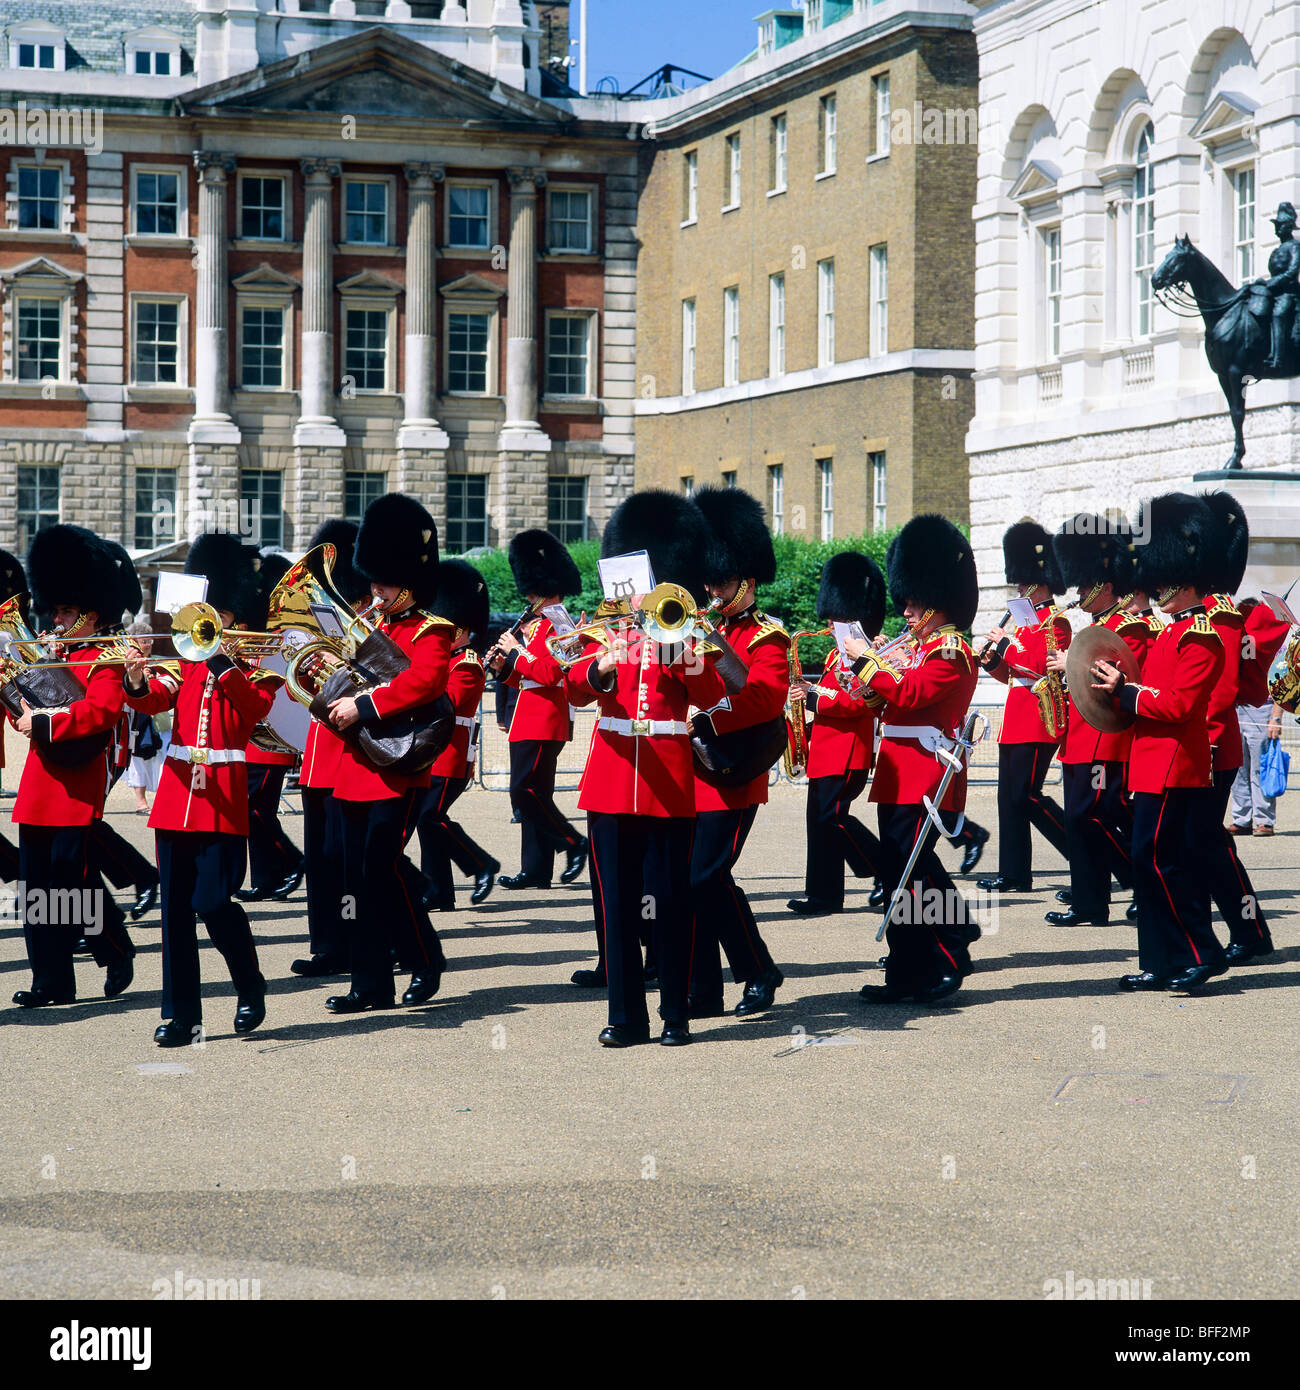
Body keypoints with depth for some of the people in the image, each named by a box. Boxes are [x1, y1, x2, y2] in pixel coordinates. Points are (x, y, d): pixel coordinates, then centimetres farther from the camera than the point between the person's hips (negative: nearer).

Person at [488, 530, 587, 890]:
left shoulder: (559, 626, -11)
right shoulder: (539, 626, 19)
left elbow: (549, 673, -22)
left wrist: (517, 652, -14)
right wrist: (504, 667, 7)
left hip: (543, 724, -10)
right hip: (530, 723, 10)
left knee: (525, 792, -12)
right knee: (533, 795, 8)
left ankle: (574, 843, -2)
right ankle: (536, 870, 9)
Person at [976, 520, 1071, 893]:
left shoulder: (1054, 621, -10)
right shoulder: (1028, 621, 19)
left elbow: (1044, 667, -22)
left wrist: (1007, 645, -14)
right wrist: (994, 662, 3)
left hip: (1038, 723, -10)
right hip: (1017, 721, 10)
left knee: (1026, 795, -11)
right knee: (1011, 795, 8)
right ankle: (1013, 875, 11)